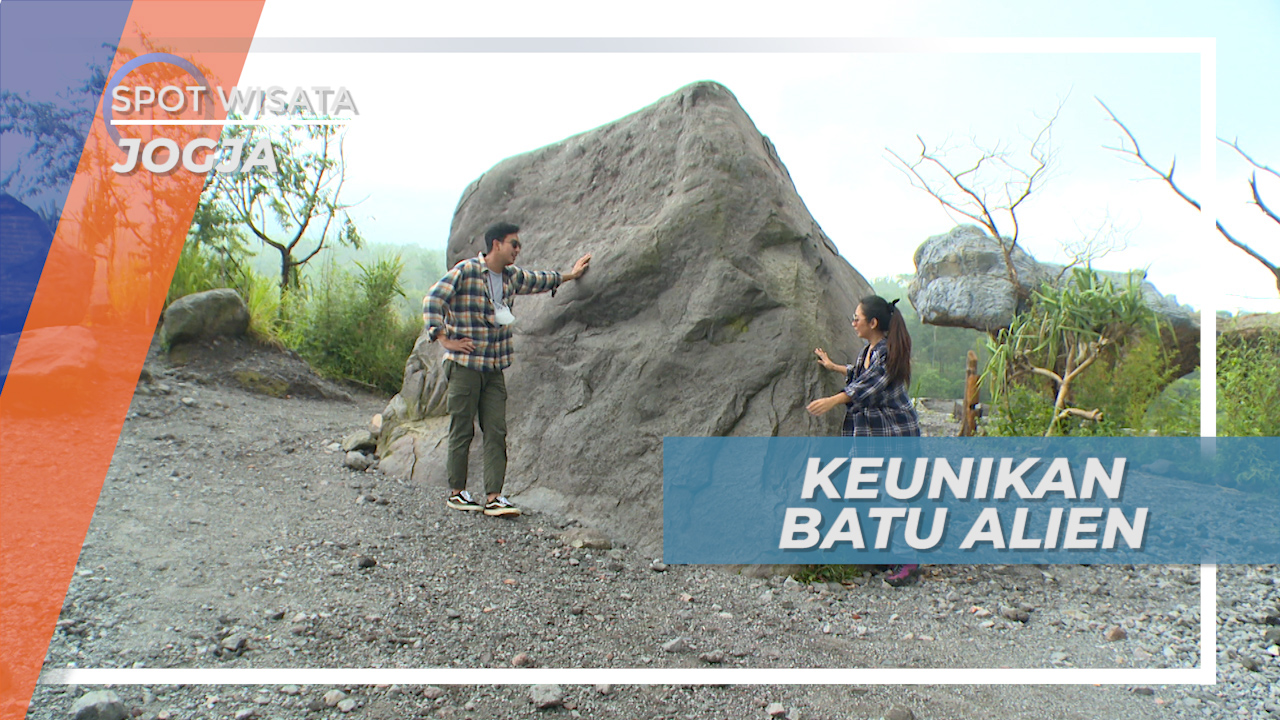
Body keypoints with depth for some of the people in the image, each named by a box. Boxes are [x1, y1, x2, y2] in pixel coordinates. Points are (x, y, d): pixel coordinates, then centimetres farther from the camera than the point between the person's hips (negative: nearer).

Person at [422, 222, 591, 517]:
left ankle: (493, 497, 2)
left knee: (496, 431, 0)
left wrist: (570, 275, 40)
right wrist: (445, 339, -16)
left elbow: (538, 280, 33)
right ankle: (456, 493, 14)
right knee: (462, 431, 2)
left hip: (495, 368, 6)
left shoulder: (513, 276, 12)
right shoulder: (465, 271, -9)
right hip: (464, 364, -6)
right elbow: (432, 301, -13)